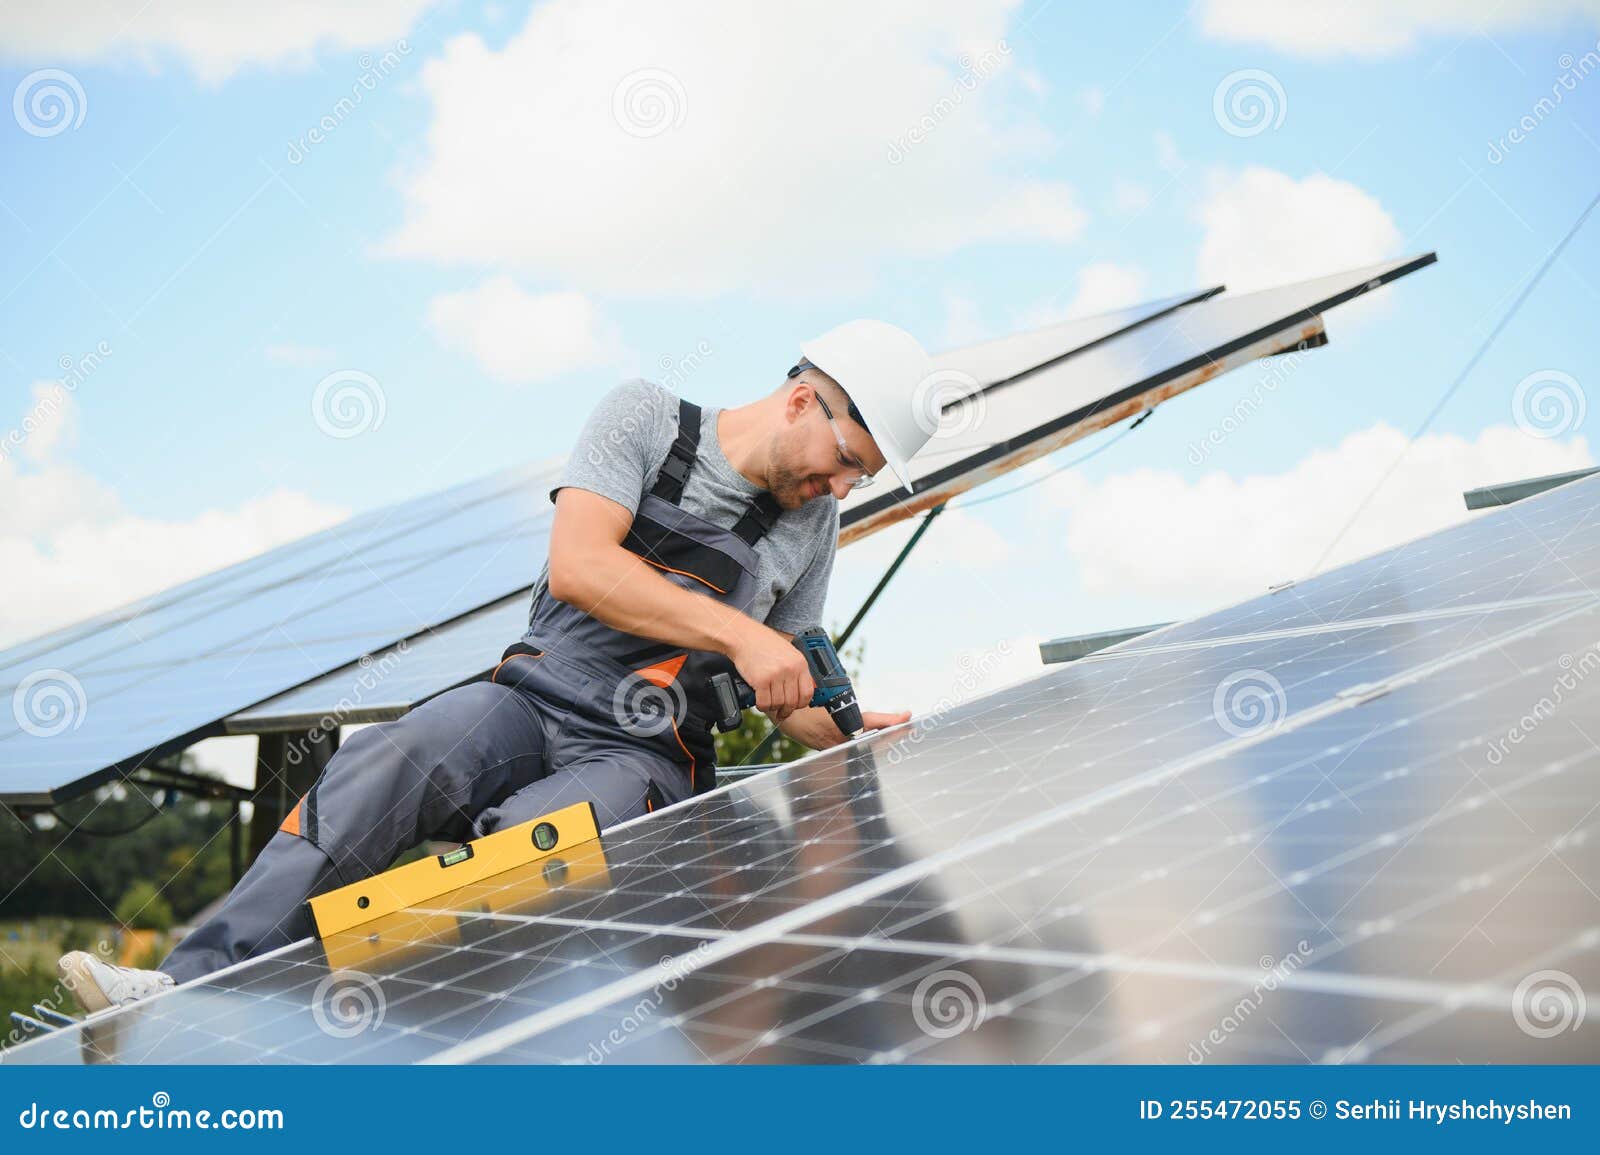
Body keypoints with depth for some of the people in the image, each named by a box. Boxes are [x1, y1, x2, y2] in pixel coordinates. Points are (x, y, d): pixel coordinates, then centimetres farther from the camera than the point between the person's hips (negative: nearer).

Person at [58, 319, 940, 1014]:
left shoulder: (811, 524, 13)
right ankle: (195, 987, -34)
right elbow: (577, 566, -14)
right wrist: (738, 632, -20)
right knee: (385, 767, -31)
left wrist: (851, 734, 1)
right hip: (531, 705, -1)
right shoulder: (643, 419, 3)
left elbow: (784, 696, 22)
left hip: (640, 759, 1)